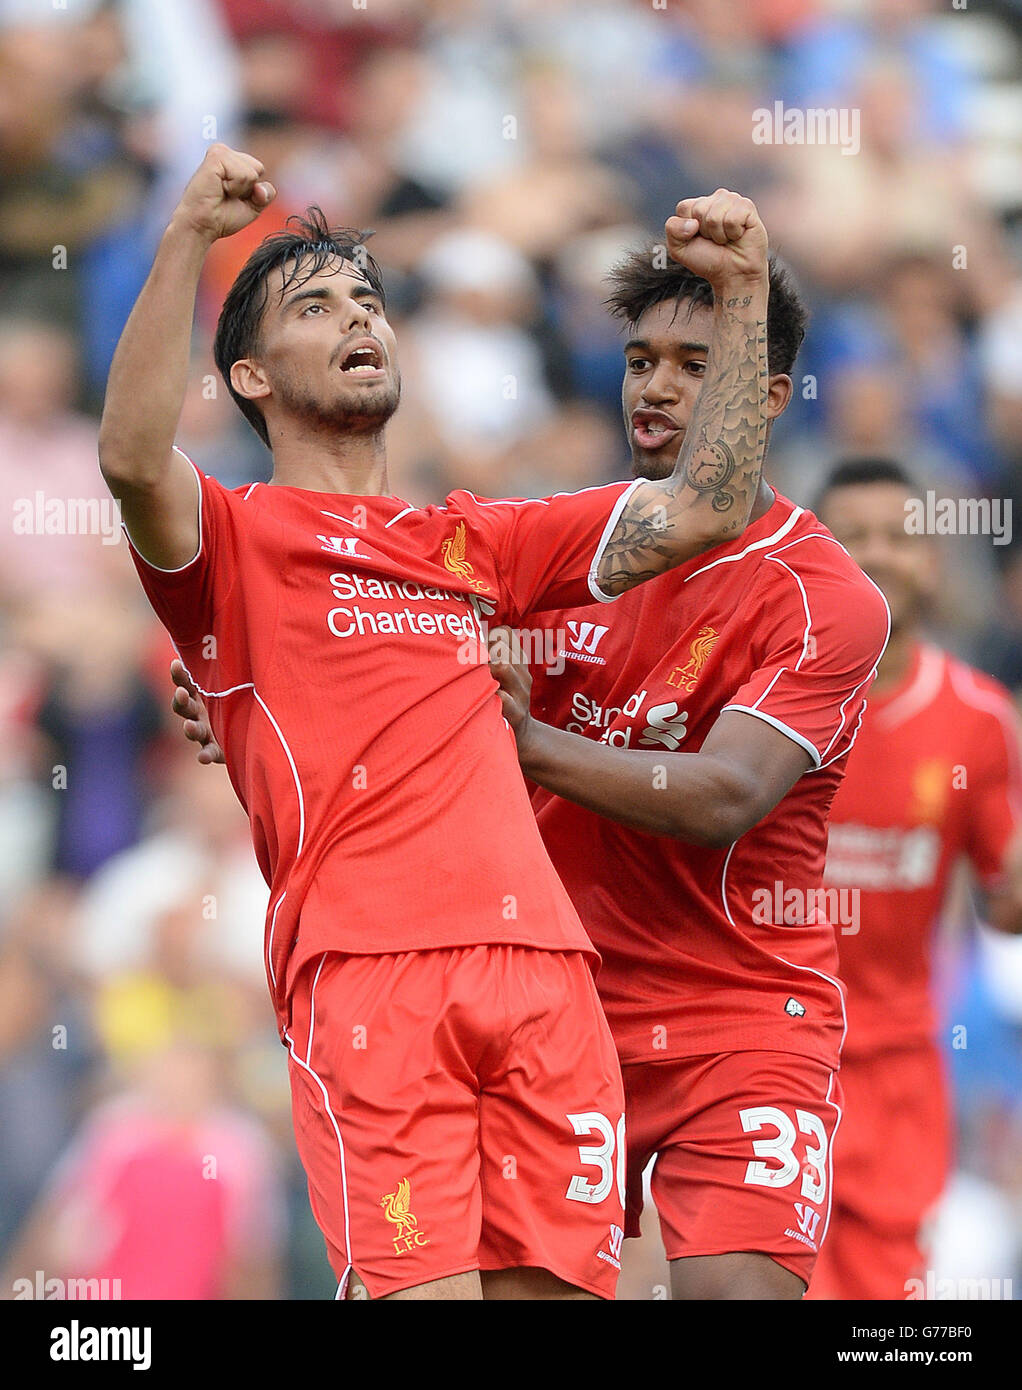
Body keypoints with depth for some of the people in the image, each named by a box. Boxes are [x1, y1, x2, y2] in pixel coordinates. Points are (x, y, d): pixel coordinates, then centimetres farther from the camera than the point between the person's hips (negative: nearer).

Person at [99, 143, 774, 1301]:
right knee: (424, 1290, -19)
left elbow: (706, 509, 26)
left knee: (555, 1283, -4)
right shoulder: (233, 536, 12)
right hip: (367, 974, -5)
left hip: (541, 962, 5)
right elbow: (132, 459, -11)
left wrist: (740, 291, 22)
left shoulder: (472, 543, 28)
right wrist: (184, 239, -13)